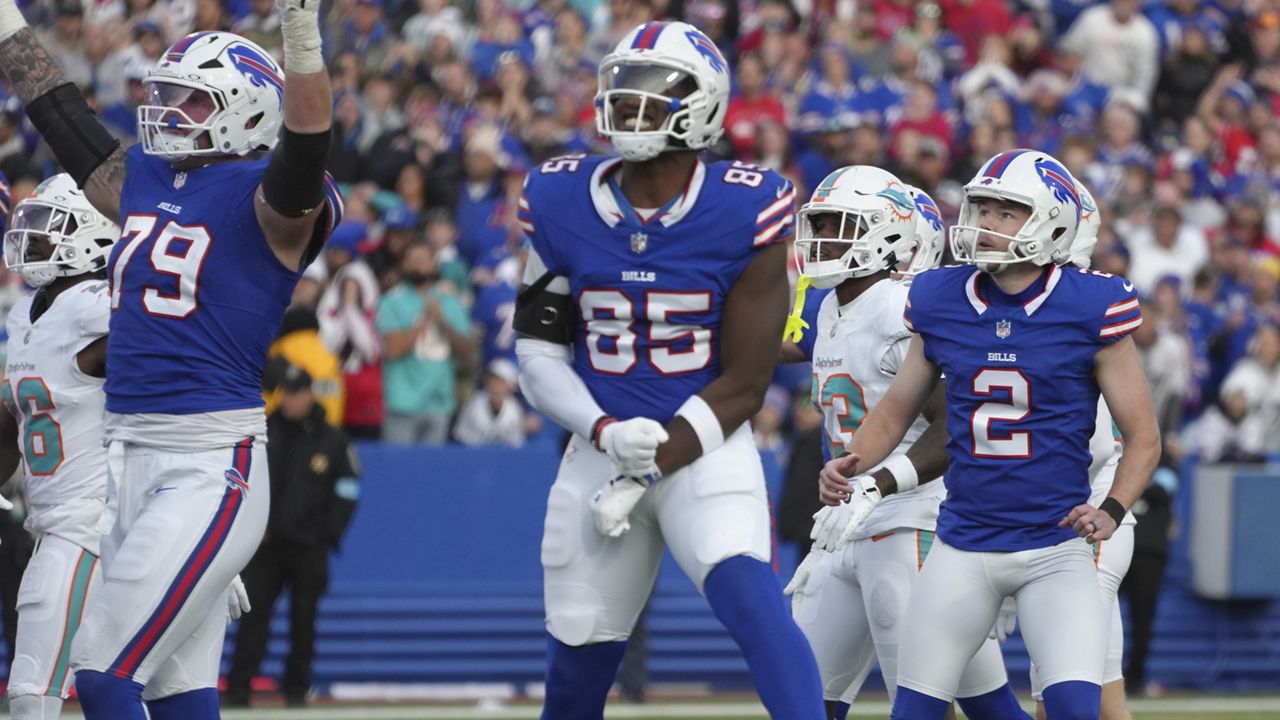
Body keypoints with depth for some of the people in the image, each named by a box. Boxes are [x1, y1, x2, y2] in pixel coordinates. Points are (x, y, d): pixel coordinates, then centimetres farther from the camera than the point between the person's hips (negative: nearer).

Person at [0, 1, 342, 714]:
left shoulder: (264, 200, -8)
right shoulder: (142, 180, 14)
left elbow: (305, 147, -28)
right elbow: (58, 109, 25)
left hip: (211, 467, -8)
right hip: (128, 459, 8)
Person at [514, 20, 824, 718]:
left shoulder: (743, 213, -11)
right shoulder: (562, 204, -1)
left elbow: (743, 383, -9)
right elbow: (539, 354, 3)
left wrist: (650, 470, -14)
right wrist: (607, 433, -15)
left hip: (705, 451, -3)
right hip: (600, 451, 3)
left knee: (752, 602, -28)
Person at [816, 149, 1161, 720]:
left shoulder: (1090, 312, -8)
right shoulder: (942, 305, 2)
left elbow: (1142, 437, -2)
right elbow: (896, 411, 16)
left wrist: (1112, 511, -18)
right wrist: (852, 467, -3)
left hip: (1055, 549, -3)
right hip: (964, 547, 3)